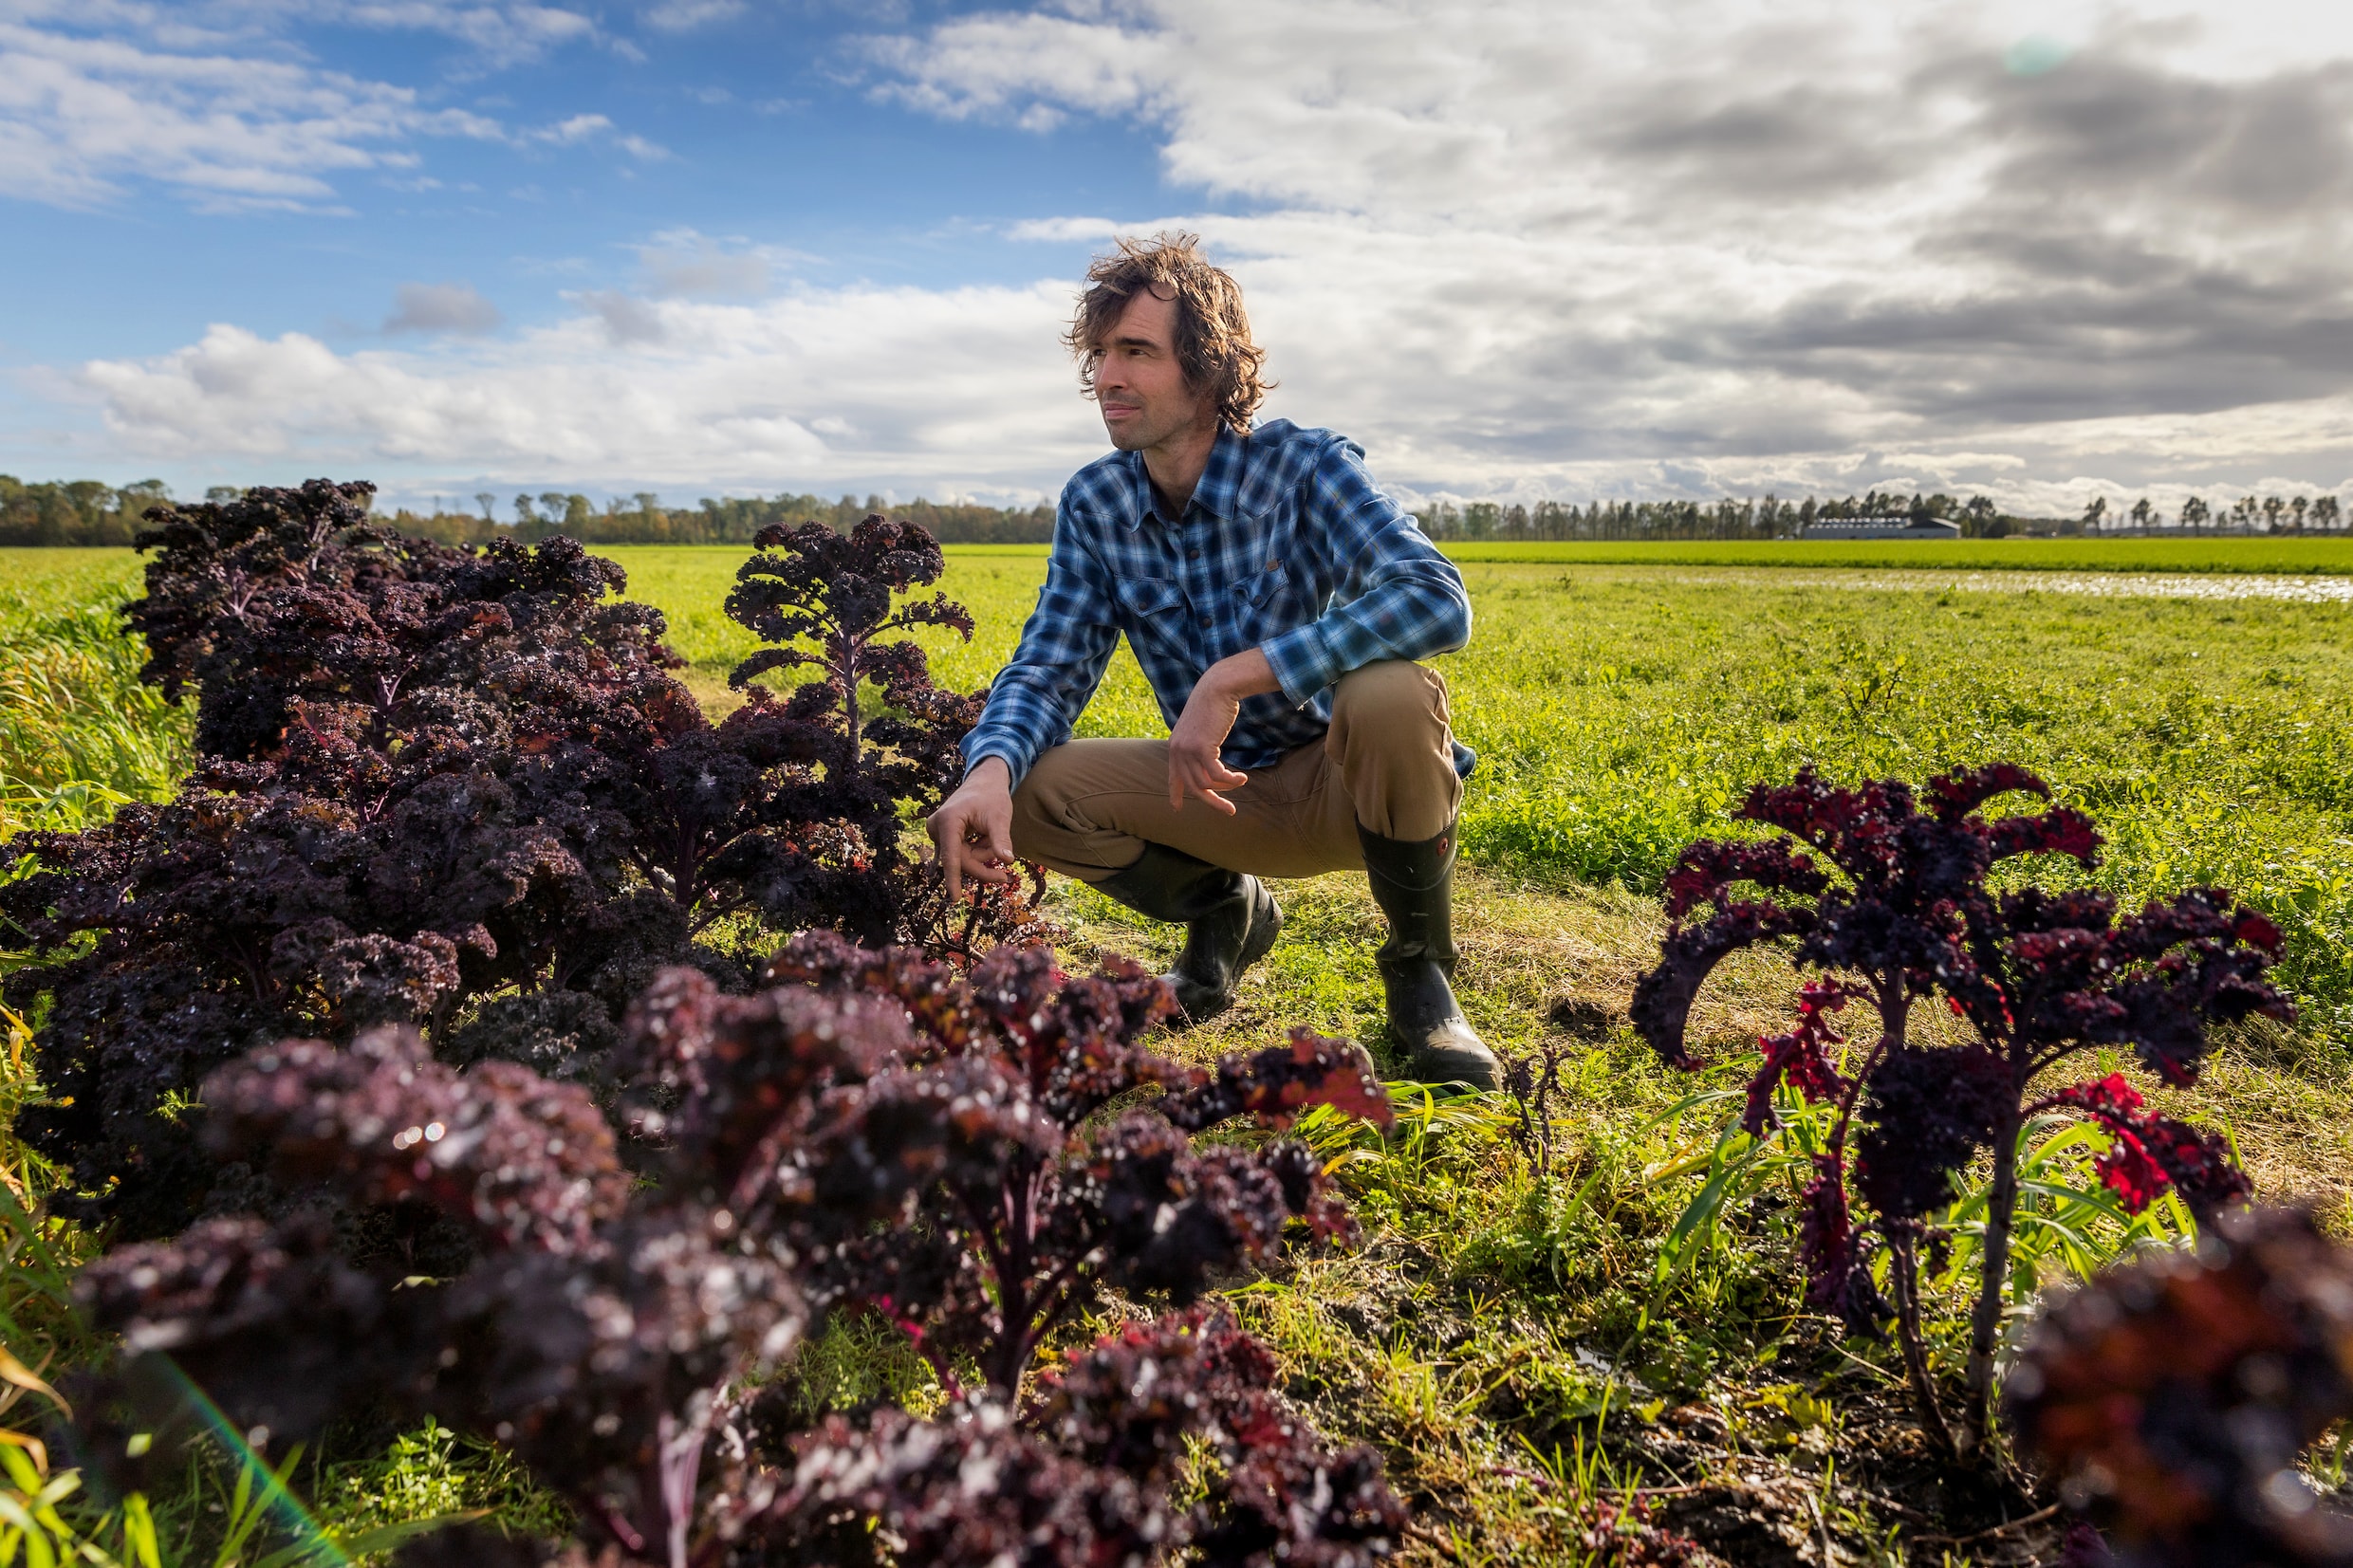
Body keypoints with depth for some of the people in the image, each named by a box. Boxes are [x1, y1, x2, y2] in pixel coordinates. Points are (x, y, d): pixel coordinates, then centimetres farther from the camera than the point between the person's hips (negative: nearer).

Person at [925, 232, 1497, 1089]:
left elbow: (1439, 599, -32)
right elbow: (1049, 666, -7)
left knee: (1390, 696, -37)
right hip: (1225, 792, 4)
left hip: (1348, 783, -3)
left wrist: (1233, 675, -38)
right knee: (1024, 789, -17)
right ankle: (1226, 912, 10)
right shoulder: (1092, 504, -3)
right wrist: (990, 767, -31)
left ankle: (1419, 971, -9)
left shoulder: (1305, 466, -17)